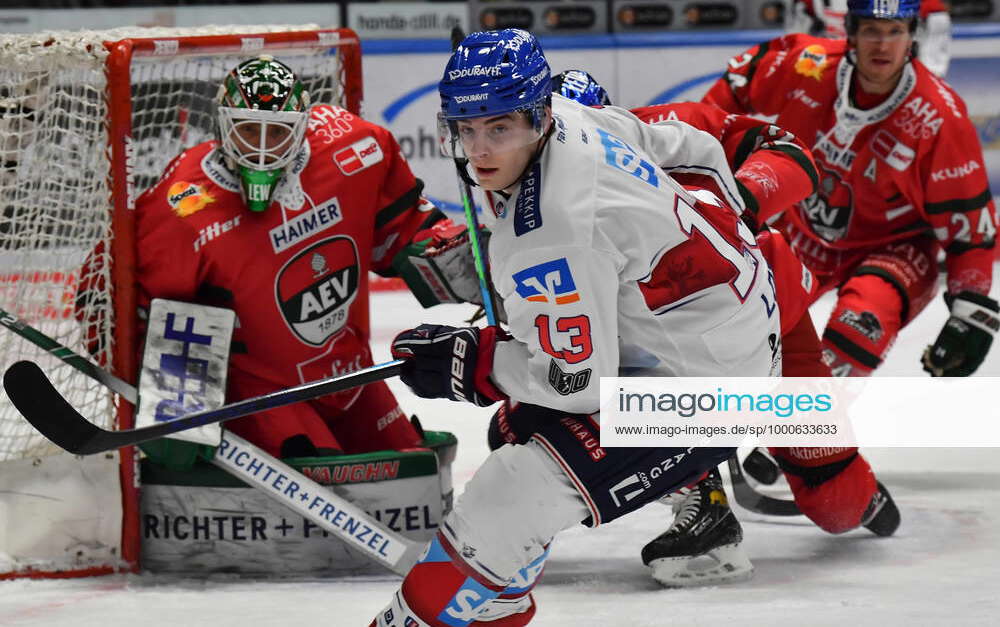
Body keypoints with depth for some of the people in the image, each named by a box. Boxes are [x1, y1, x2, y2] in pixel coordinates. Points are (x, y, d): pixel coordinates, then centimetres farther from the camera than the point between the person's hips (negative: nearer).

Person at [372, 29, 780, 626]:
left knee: (511, 497, -16)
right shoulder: (569, 116, -8)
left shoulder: (552, 233, -33)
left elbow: (578, 380, -26)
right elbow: (693, 150, 9)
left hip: (702, 389, -10)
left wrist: (466, 361, -15)